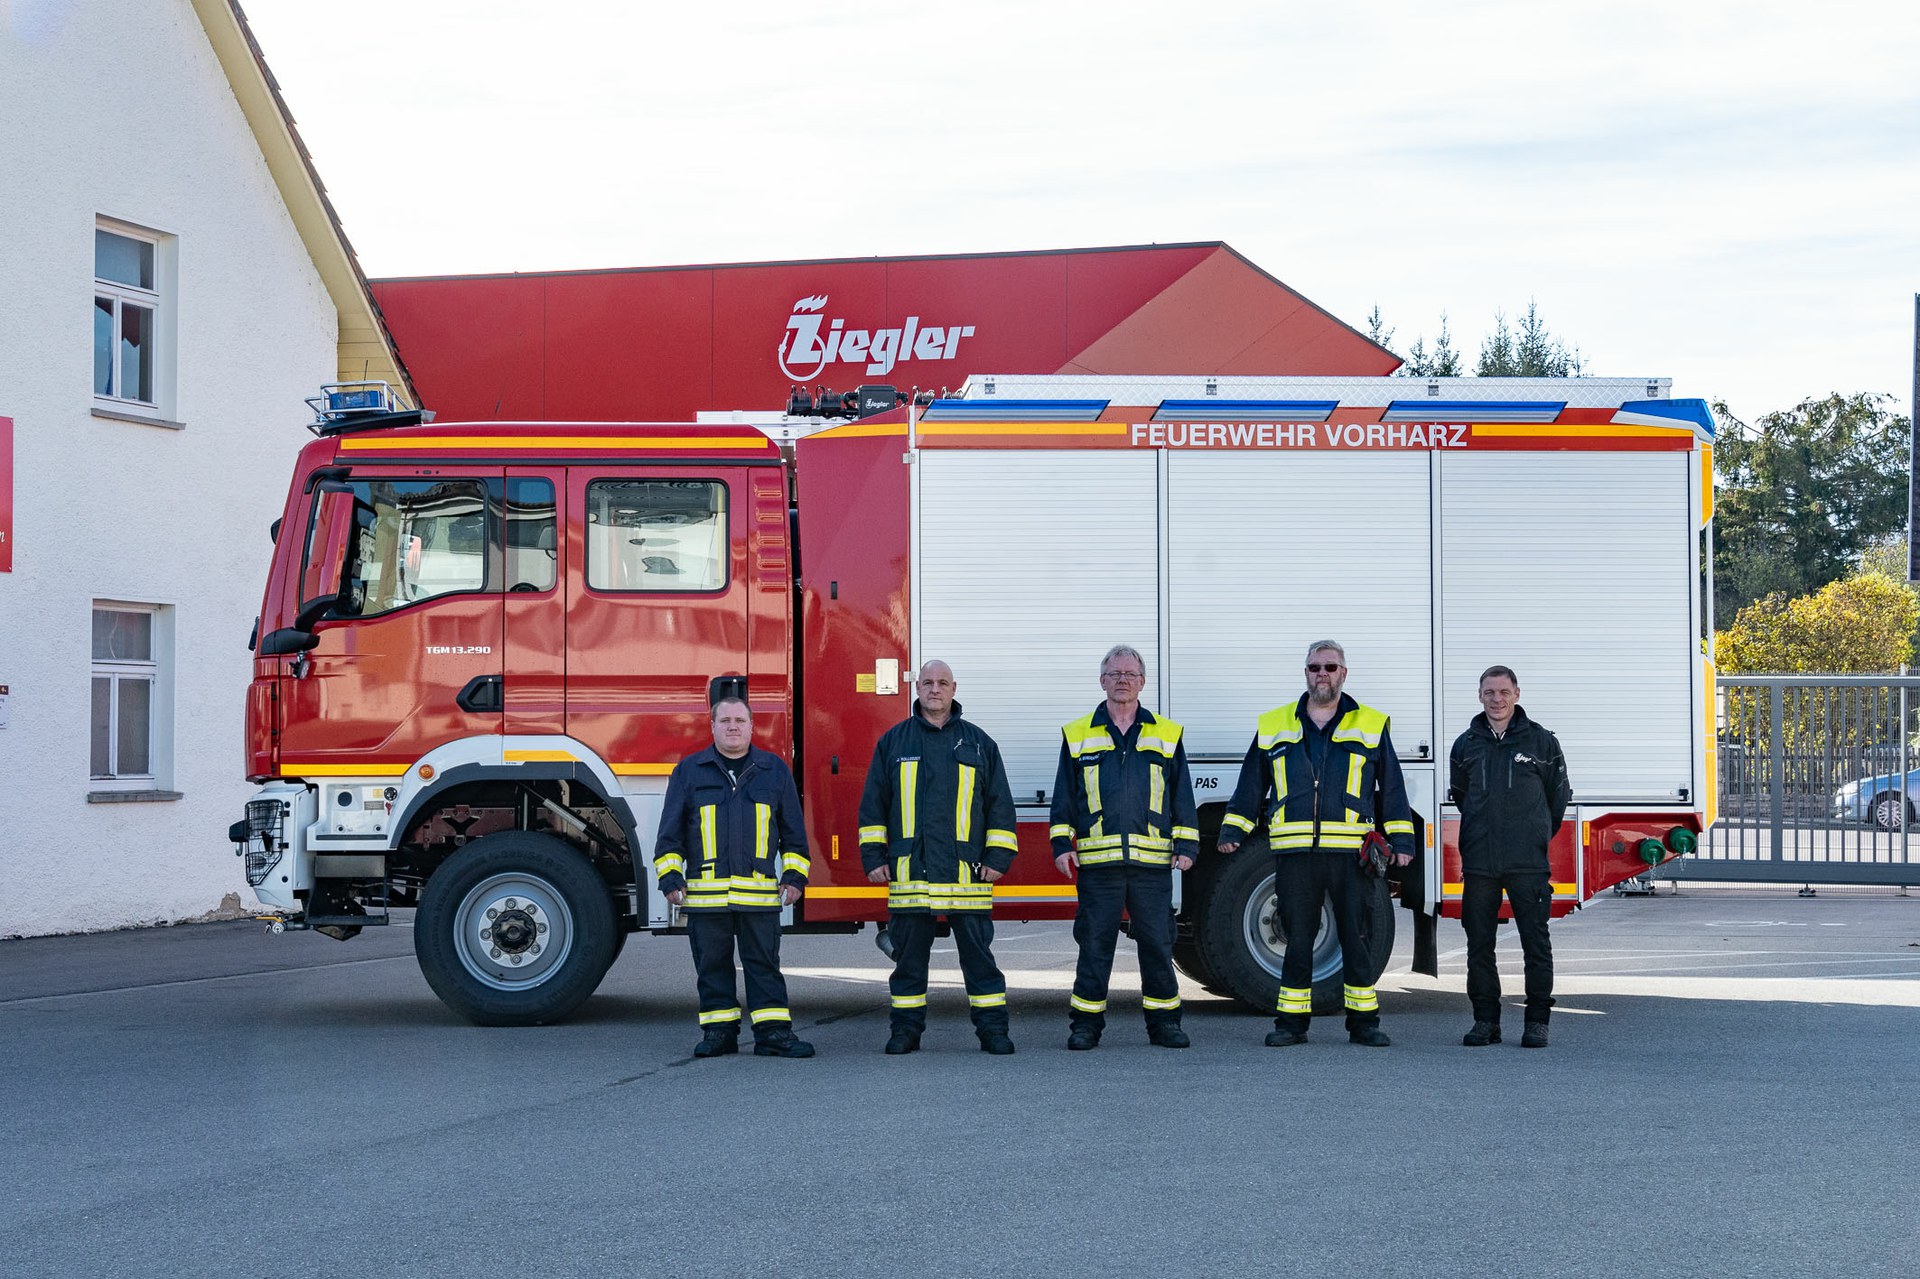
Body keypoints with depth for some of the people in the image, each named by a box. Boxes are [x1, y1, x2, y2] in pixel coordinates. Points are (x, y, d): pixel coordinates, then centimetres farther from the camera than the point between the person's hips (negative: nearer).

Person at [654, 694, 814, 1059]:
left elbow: (793, 830, 14)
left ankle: (773, 1031, 1)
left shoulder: (775, 770, 11)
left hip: (760, 891, 0)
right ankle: (719, 1030, 12)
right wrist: (670, 876, 2)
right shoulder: (689, 771, 8)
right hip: (705, 891, 0)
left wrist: (795, 875, 7)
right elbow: (671, 831, 10)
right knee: (712, 966, 4)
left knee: (764, 964, 0)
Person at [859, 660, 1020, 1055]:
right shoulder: (893, 741, 9)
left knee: (978, 954, 0)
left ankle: (992, 1028, 4)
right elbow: (873, 804, 11)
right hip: (908, 871, 0)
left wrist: (998, 856, 2)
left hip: (966, 873, 0)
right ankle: (906, 1028, 12)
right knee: (909, 956, 5)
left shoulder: (978, 743, 9)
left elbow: (1000, 804, 10)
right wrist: (873, 856, 4)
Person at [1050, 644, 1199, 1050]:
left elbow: (1182, 796, 13)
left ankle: (1163, 1020, 10)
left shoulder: (1167, 735, 12)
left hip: (1153, 862, 0)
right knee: (1094, 943, 0)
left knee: (1157, 942, 1)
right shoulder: (1078, 736, 11)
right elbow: (1064, 796, 12)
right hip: (1097, 861, 0)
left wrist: (1186, 845, 5)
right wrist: (1062, 843, 4)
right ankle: (1086, 1023, 7)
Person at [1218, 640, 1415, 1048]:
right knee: (1297, 939, 4)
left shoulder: (1371, 726, 9)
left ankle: (1364, 1021, 9)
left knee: (1356, 938, 1)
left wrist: (1400, 840, 4)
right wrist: (1232, 831, 11)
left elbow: (1391, 788, 10)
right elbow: (1251, 784, 17)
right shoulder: (1273, 726, 12)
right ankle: (1291, 1023, 10)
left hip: (1351, 853, -1)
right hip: (1294, 854, 1)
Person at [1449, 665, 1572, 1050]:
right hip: (1479, 863, 2)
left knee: (1535, 942, -2)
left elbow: (1559, 797, 13)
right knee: (1479, 944, 4)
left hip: (1529, 862, -2)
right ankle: (1485, 1020, 11)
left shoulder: (1542, 742, 5)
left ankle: (1537, 1020, 4)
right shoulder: (1466, 745, 11)